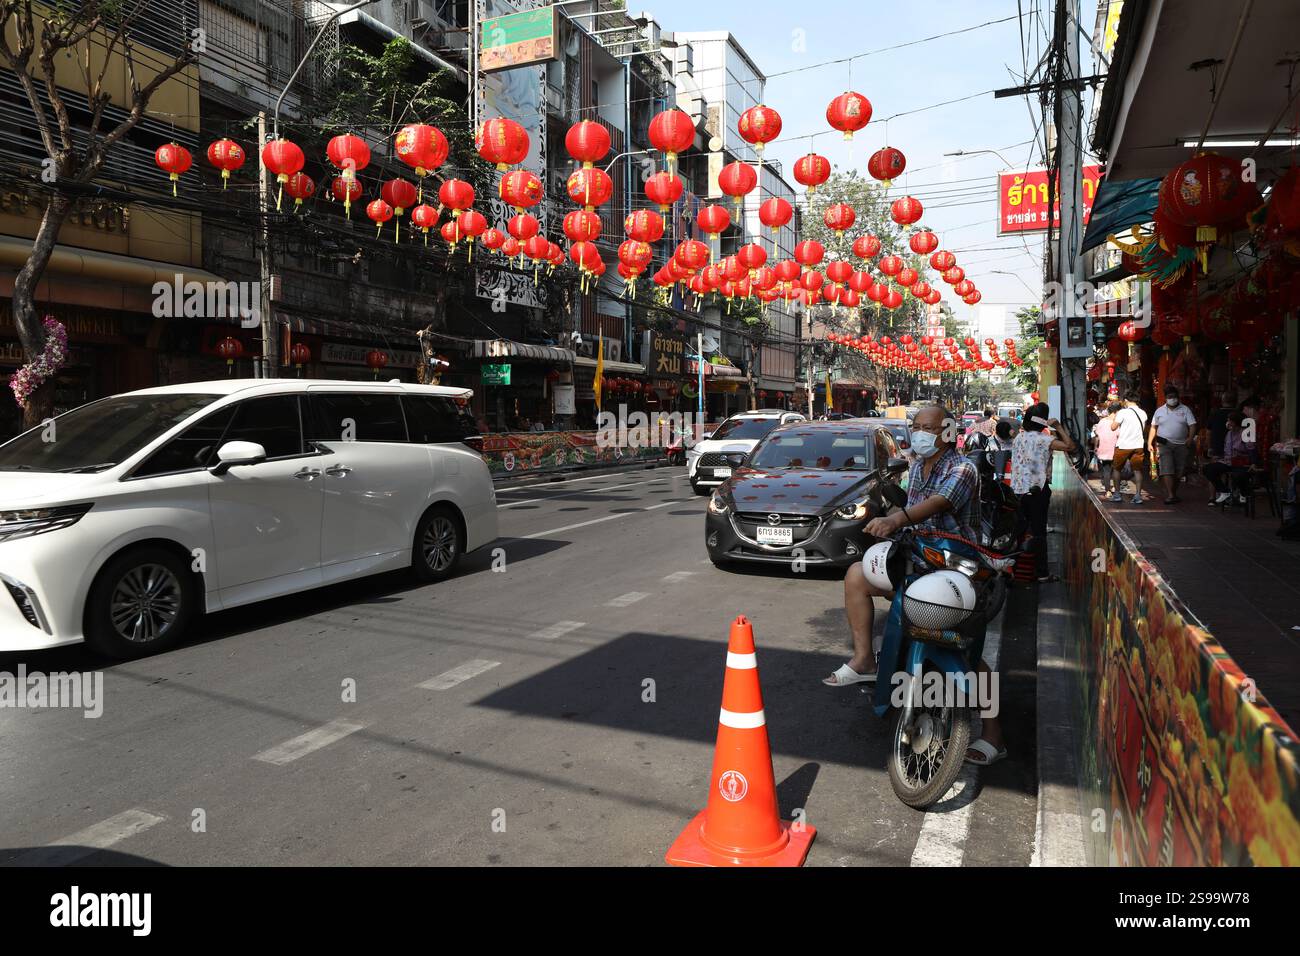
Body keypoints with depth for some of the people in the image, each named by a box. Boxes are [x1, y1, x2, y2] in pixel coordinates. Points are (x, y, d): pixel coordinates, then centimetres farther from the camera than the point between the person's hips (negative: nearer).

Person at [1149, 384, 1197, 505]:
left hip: (1180, 445, 1)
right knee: (1167, 470, -14)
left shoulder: (1185, 410, 6)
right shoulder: (1160, 411, 9)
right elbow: (1153, 427, 12)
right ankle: (1170, 495, -18)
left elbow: (1192, 426, 1)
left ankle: (1173, 493, 20)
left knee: (1178, 472, 6)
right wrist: (1150, 443, 6)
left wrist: (1190, 438, -14)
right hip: (1164, 444, -1)